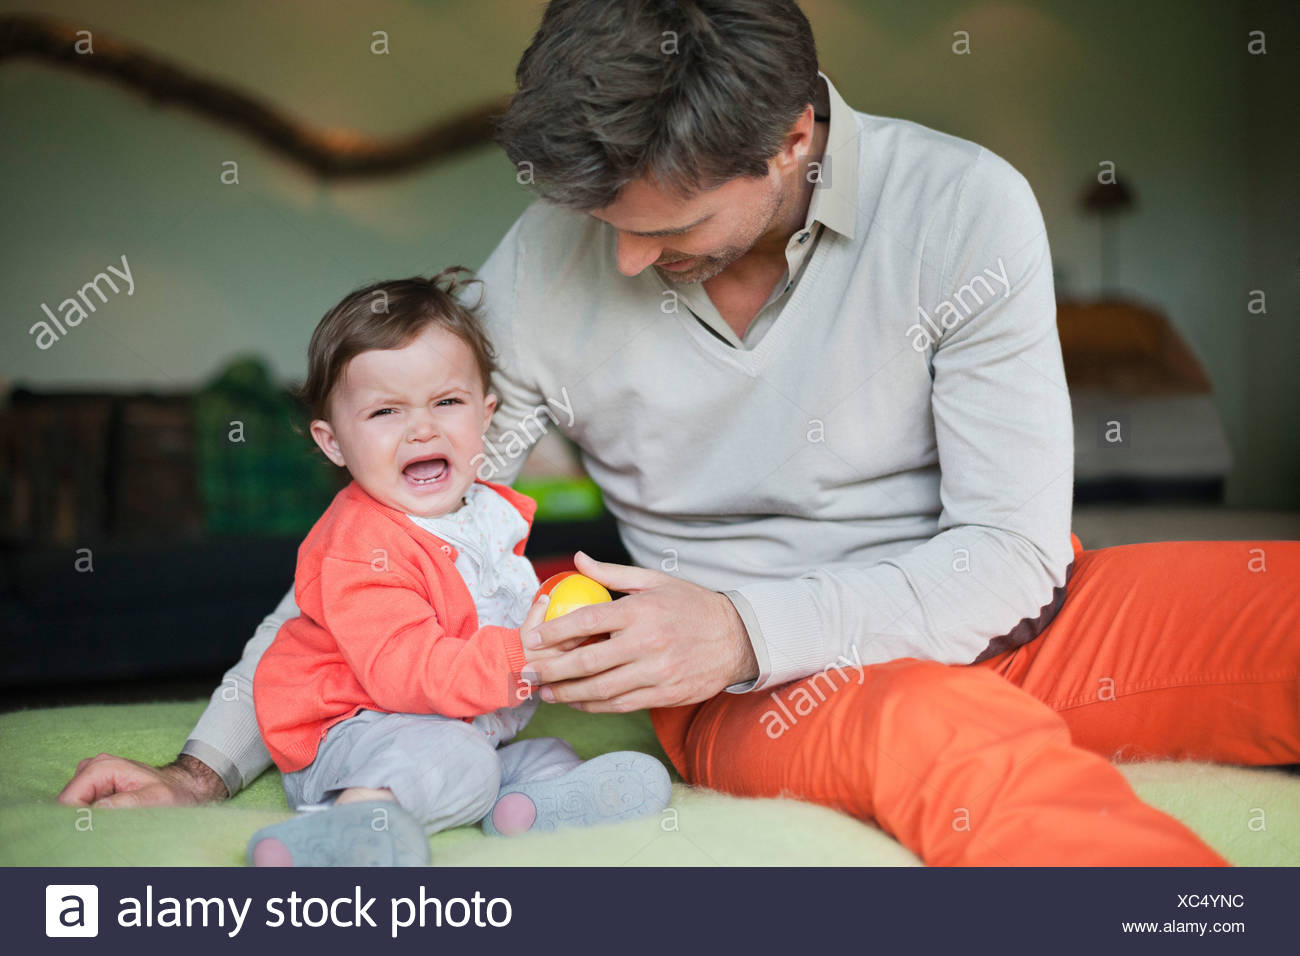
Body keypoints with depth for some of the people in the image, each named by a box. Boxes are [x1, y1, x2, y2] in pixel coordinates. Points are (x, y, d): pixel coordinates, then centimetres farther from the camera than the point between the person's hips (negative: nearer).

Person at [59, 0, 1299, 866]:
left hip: (986, 614, 1)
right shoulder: (541, 267, -7)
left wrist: (744, 628, -25)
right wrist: (208, 766, 2)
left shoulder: (961, 207, -13)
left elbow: (1011, 551, -12)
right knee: (936, 725, -39)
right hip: (750, 681, 0)